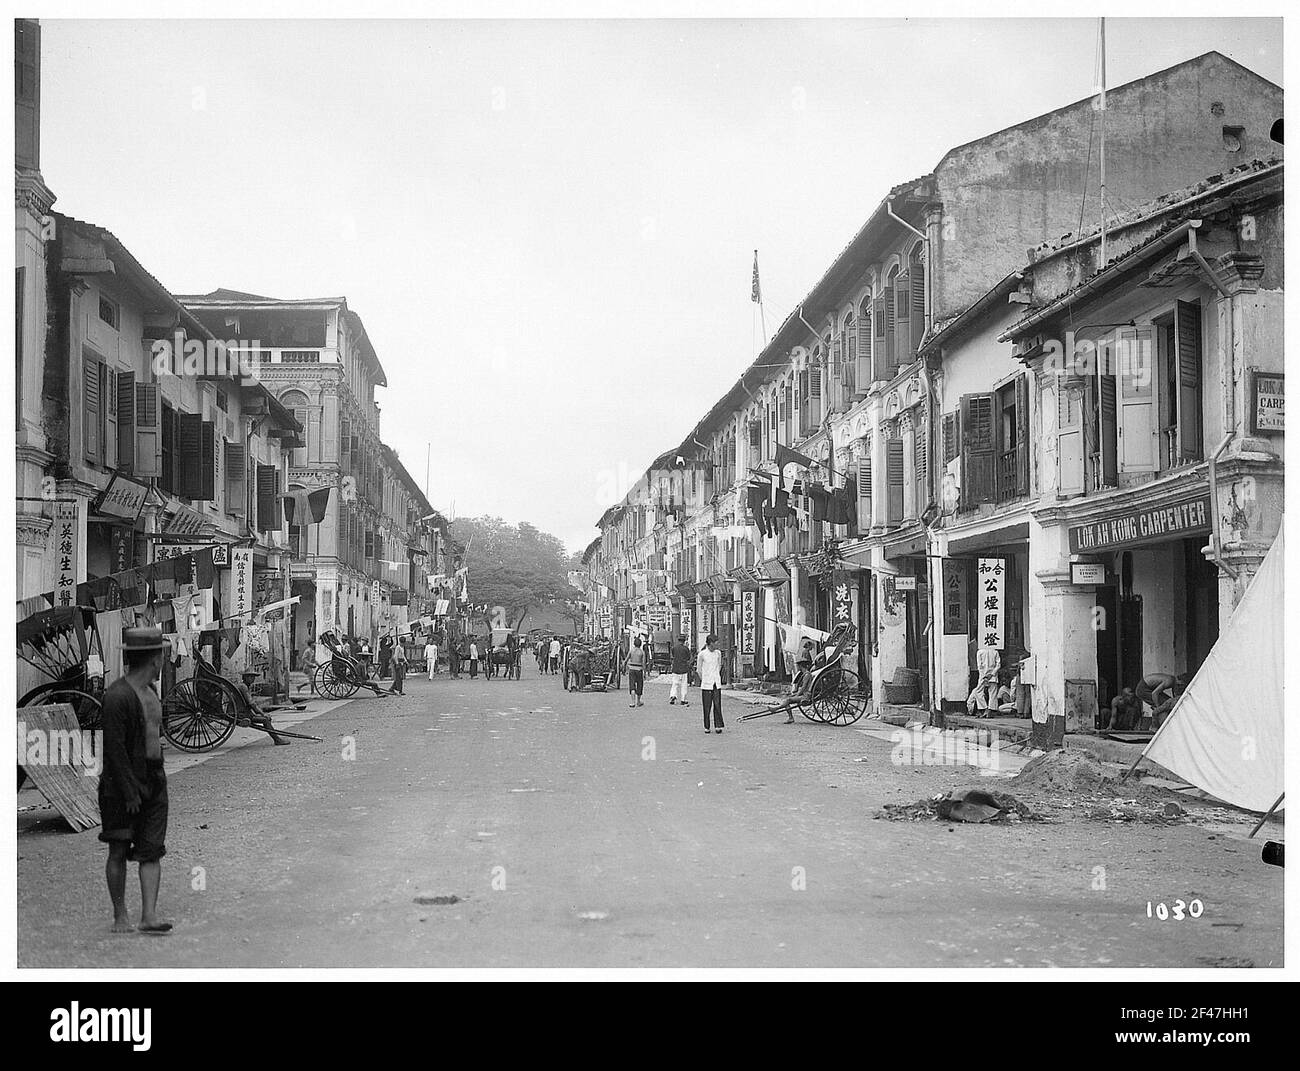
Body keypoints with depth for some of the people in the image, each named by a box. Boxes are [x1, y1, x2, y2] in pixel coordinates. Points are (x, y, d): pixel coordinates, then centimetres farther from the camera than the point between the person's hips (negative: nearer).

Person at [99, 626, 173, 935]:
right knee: (119, 852, 3)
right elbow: (115, 749, -19)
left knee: (152, 851, -1)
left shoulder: (148, 692, 12)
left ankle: (149, 916, -5)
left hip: (154, 782, 8)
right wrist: (129, 793, -20)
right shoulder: (117, 696, -16)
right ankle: (120, 916, 13)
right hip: (122, 784, -7)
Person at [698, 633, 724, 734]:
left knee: (717, 705, -3)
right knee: (707, 706, 1)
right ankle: (706, 727, 9)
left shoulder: (718, 653, 6)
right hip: (706, 684, -3)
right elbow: (699, 670, 2)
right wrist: (703, 680, 9)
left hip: (717, 684, 3)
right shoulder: (702, 654, -7)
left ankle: (718, 726, 0)